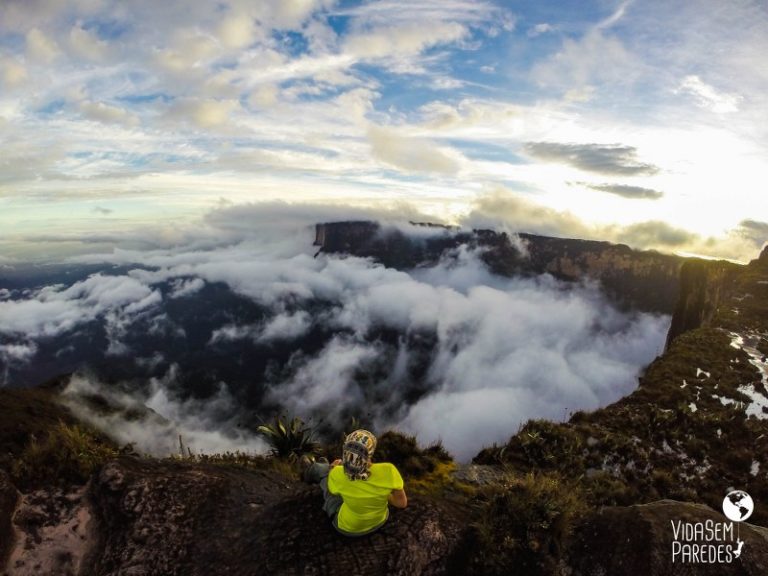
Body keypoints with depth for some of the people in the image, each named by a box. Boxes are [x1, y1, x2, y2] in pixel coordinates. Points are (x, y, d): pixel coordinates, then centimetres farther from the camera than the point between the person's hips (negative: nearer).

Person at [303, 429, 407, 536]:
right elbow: (402, 503, -19)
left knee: (323, 469, 16)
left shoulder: (337, 473, -35)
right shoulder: (388, 470, -36)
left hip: (347, 527, -2)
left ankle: (313, 471, 54)